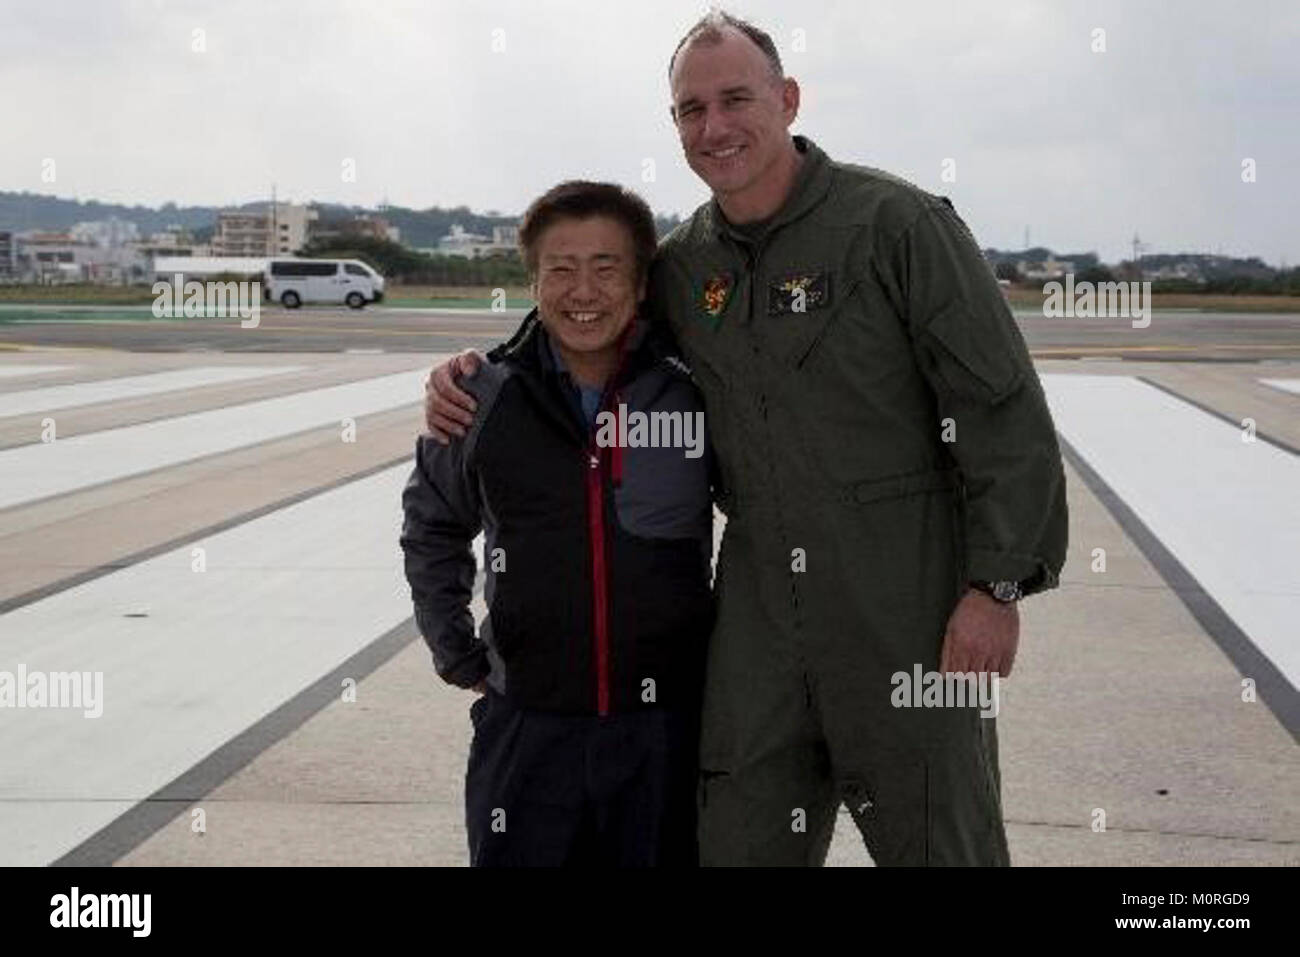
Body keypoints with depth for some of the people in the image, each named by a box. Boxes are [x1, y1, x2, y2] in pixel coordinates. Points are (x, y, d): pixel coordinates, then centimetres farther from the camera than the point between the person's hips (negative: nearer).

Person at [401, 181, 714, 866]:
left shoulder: (694, 397, -4)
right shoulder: (485, 402, -1)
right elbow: (431, 525, 16)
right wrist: (455, 651, 10)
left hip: (664, 729, 0)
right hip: (525, 726, 1)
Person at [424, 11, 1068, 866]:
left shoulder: (898, 224, -9)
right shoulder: (682, 265, 8)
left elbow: (1002, 410, -10)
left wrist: (997, 586, -15)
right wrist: (471, 375, 6)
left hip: (908, 607, -5)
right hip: (759, 608, 5)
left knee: (939, 842, 6)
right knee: (740, 840, 11)